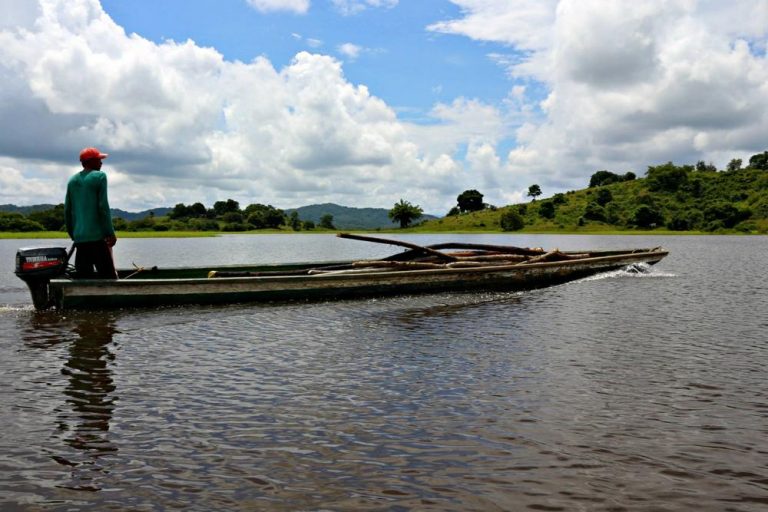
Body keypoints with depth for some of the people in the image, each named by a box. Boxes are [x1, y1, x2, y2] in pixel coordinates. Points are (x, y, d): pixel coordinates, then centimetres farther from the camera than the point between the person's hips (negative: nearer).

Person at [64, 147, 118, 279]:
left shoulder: (72, 181, 15)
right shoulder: (99, 176, -3)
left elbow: (67, 211, 16)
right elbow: (103, 207, -10)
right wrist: (111, 233, -8)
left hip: (79, 238, 6)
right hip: (97, 236, -6)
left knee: (82, 277, 8)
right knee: (108, 276, -5)